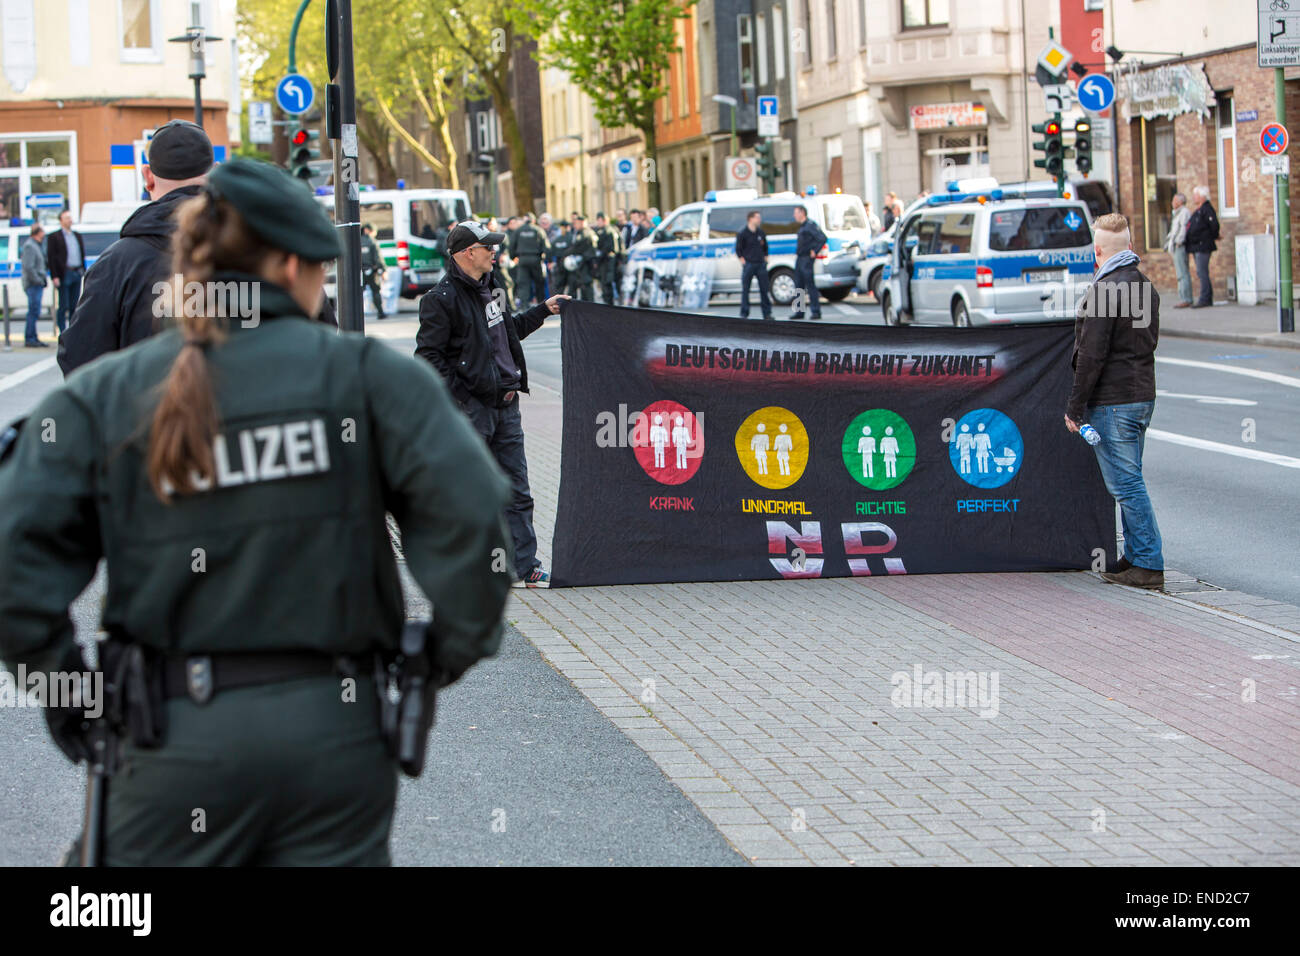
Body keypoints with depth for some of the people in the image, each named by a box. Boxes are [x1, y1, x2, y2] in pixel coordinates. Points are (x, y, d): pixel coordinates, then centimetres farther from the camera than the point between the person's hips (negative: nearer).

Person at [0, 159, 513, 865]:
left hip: (175, 735, 1)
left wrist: (60, 675, 5)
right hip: (336, 729, 0)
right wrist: (459, 644, 3)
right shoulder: (363, 374, -2)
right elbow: (468, 508, -12)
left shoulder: (101, 396, 2)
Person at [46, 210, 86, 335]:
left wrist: (83, 271, 10)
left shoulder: (78, 236, 17)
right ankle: (63, 333, 0)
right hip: (64, 275, -5)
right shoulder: (54, 237, -1)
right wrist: (55, 277, -14)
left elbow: (82, 255, 20)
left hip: (77, 273, 5)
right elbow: (51, 257, -7)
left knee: (74, 306, 8)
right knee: (64, 306, -4)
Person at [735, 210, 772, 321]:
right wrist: (743, 261, -7)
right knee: (745, 290, -2)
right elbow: (738, 249, -1)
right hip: (748, 265, -4)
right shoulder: (742, 234, -5)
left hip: (761, 265, 4)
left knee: (764, 289, 4)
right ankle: (744, 314, 4)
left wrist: (765, 259, 11)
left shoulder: (761, 233, 10)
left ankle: (767, 314, 9)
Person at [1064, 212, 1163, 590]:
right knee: (1129, 481, 16)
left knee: (1126, 484, -5)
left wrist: (1075, 407, -12)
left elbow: (1091, 356, -18)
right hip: (1143, 396, 9)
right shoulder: (1146, 287, 11)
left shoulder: (1104, 290, -17)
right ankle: (1135, 557, 21)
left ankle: (1149, 564, -5)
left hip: (1112, 401, -9)